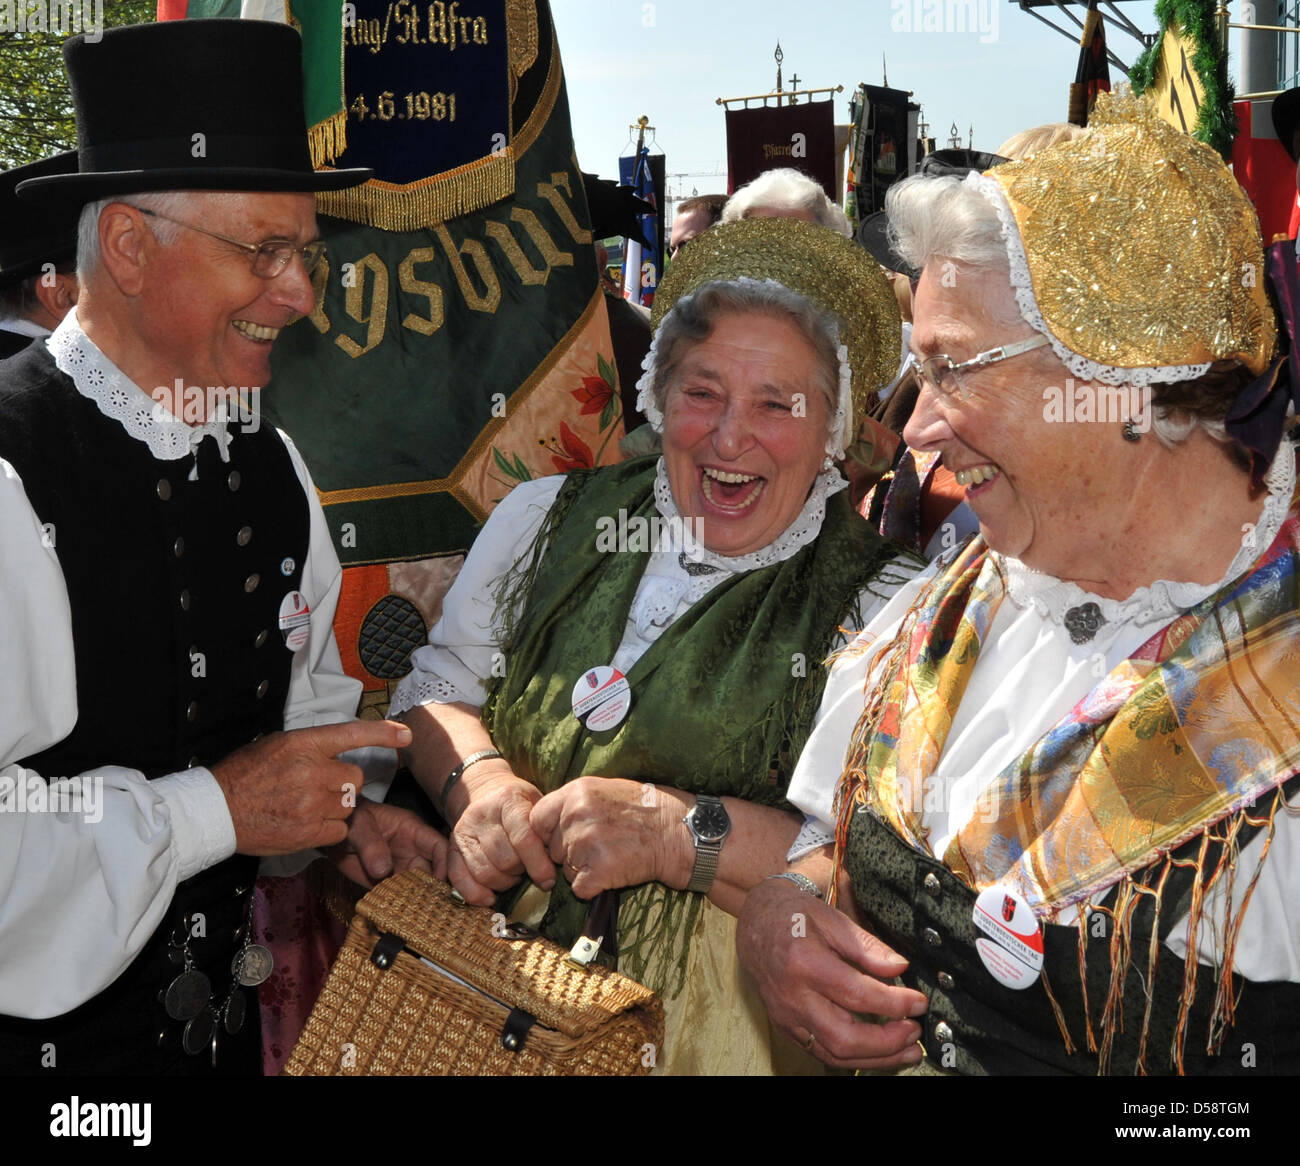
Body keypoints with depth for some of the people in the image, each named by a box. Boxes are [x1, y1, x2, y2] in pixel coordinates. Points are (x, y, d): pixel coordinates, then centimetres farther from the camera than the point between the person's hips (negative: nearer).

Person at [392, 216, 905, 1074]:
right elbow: (437, 688, 16)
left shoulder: (873, 604, -6)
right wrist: (477, 780, -5)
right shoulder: (548, 518, 8)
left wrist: (679, 833, -20)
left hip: (700, 1028, -4)